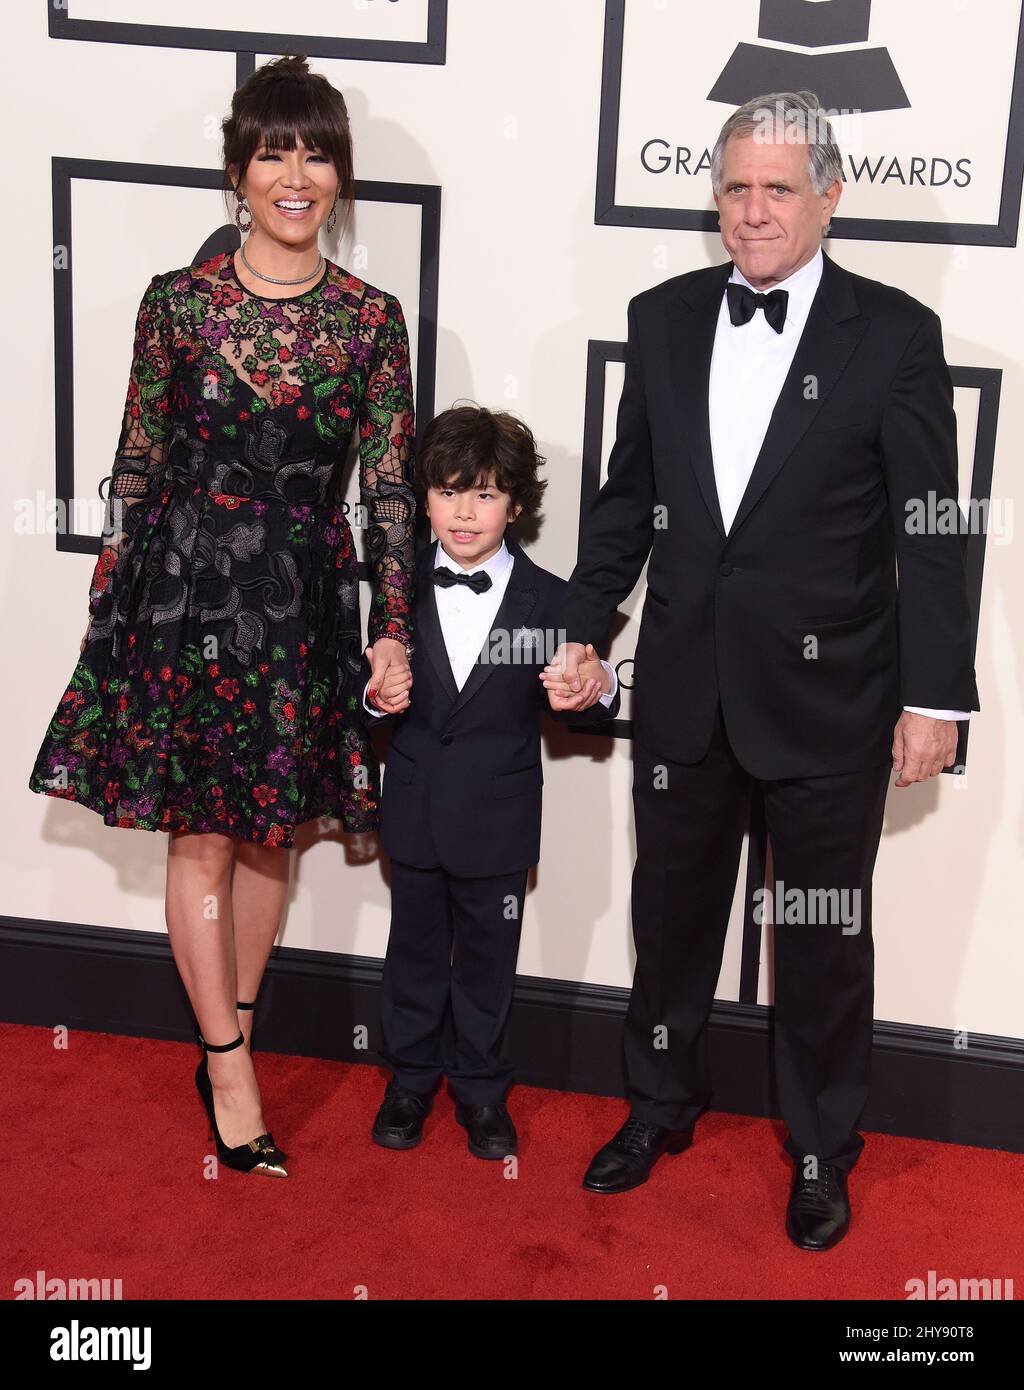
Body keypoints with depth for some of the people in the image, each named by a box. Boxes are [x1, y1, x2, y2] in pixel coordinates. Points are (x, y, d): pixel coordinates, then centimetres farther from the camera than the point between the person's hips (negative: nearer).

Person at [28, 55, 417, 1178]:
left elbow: (391, 487, 2)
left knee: (271, 833, 12)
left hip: (306, 600, 2)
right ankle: (230, 1070, 17)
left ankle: (228, 1036, 32)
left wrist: (395, 630, -2)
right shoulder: (177, 303, -2)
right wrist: (106, 609, 2)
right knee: (199, 835, 4)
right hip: (184, 587, -1)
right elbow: (137, 467, 2)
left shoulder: (370, 319, 0)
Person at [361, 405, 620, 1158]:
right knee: (414, 948, 16)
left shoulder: (548, 599, -6)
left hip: (498, 819, -1)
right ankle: (410, 1077, 35)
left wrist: (594, 691, -28)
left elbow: (571, 693, -6)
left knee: (488, 959, 12)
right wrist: (378, 694, -19)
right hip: (415, 811, 2)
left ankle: (482, 1089, 31)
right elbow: (375, 683, 3)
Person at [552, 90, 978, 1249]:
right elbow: (628, 494, 10)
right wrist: (583, 628, 8)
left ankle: (821, 1152, 33)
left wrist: (935, 697, -8)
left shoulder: (895, 334, -8)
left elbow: (929, 534, -7)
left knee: (824, 936, 12)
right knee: (671, 911, 18)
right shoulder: (662, 318, 3)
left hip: (829, 695, -3)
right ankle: (660, 1107, 41)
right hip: (684, 684, 4)